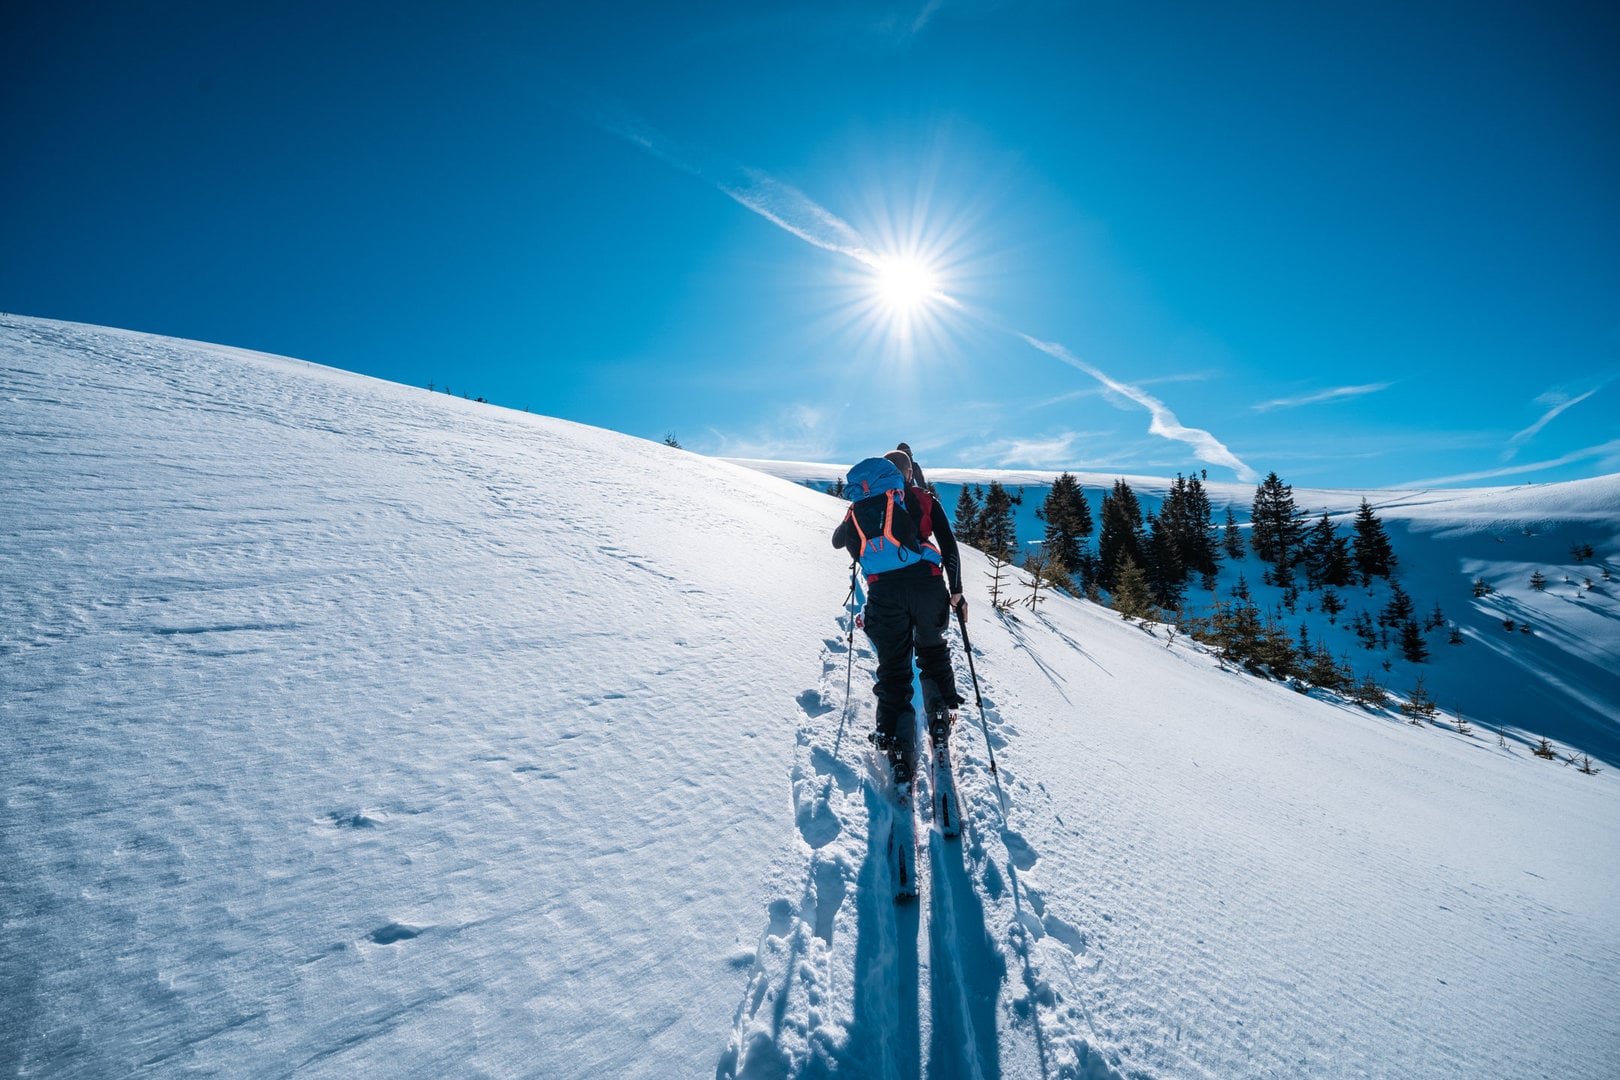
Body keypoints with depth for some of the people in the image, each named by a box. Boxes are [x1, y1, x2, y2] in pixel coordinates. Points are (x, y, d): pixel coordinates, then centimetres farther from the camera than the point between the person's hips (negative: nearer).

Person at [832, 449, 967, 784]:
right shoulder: (924, 499, 14)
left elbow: (838, 541, 30)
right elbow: (949, 546, 6)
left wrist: (848, 525, 51)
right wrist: (956, 591, 9)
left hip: (884, 590, 0)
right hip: (927, 583, 0)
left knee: (893, 666, 8)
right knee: (932, 649, 25)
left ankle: (897, 744, 2)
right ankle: (941, 712, 14)